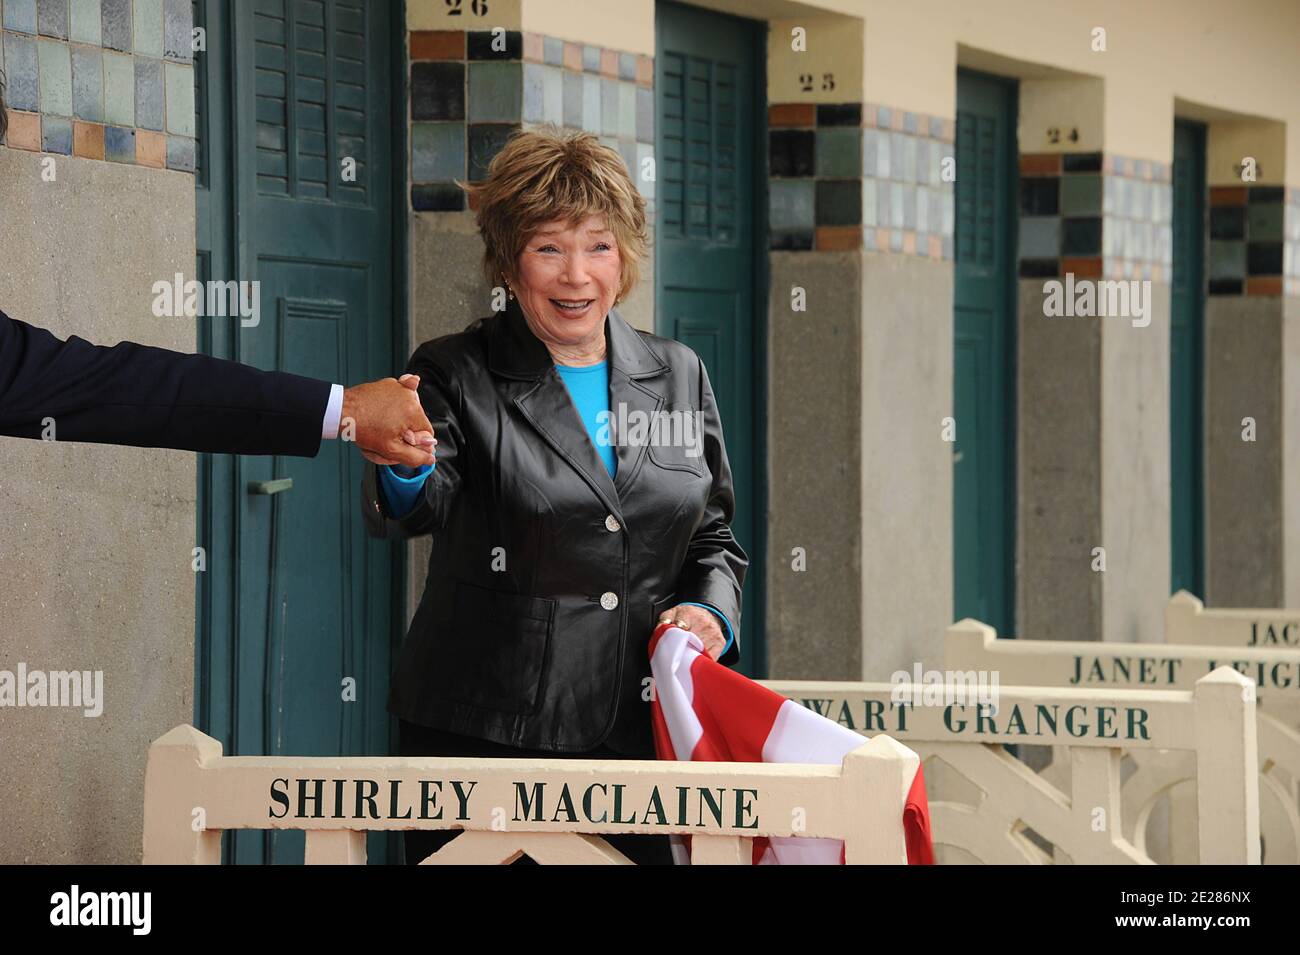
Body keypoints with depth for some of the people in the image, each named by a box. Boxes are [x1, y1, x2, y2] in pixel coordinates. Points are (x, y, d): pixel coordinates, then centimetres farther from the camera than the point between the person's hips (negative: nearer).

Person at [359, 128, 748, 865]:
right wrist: (403, 471, -41)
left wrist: (711, 614, -1)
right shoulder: (459, 376, -1)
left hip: (634, 735, 3)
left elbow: (714, 536, 20)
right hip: (480, 738, -3)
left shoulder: (679, 376, 12)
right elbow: (415, 510, -18)